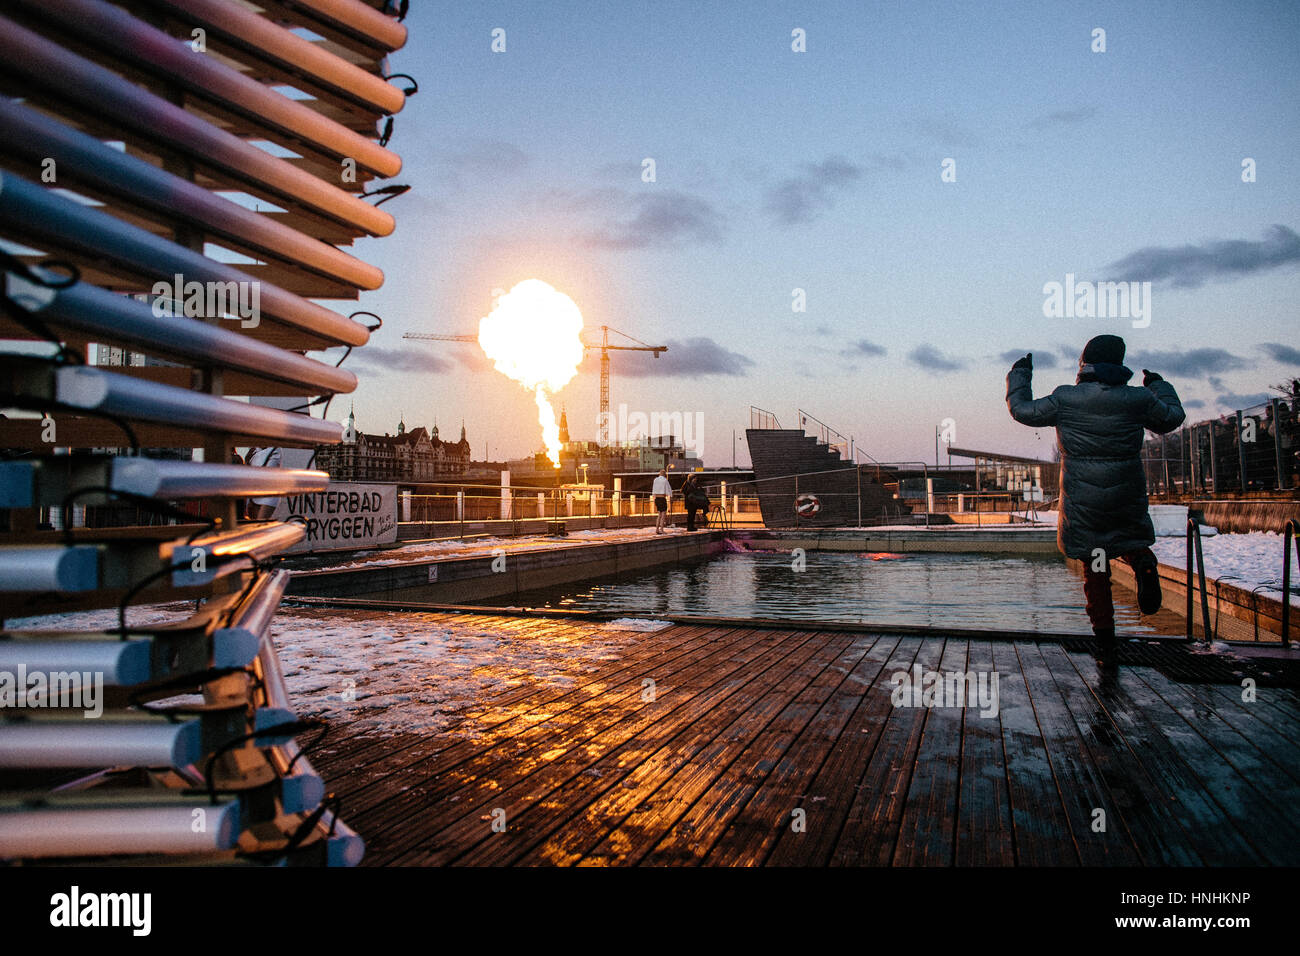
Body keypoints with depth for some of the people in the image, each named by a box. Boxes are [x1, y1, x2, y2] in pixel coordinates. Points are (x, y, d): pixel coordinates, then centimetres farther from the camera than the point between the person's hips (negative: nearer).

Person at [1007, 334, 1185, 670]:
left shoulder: (1065, 400, -9)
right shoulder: (1138, 400, -3)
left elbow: (1022, 410, 3)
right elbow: (1173, 417, 15)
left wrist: (1019, 375, 18)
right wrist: (1160, 387, 33)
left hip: (1082, 503, -1)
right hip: (1127, 500, 1)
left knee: (1095, 573, 8)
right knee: (1129, 541, 26)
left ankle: (1106, 646, 5)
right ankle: (1142, 560, -12)